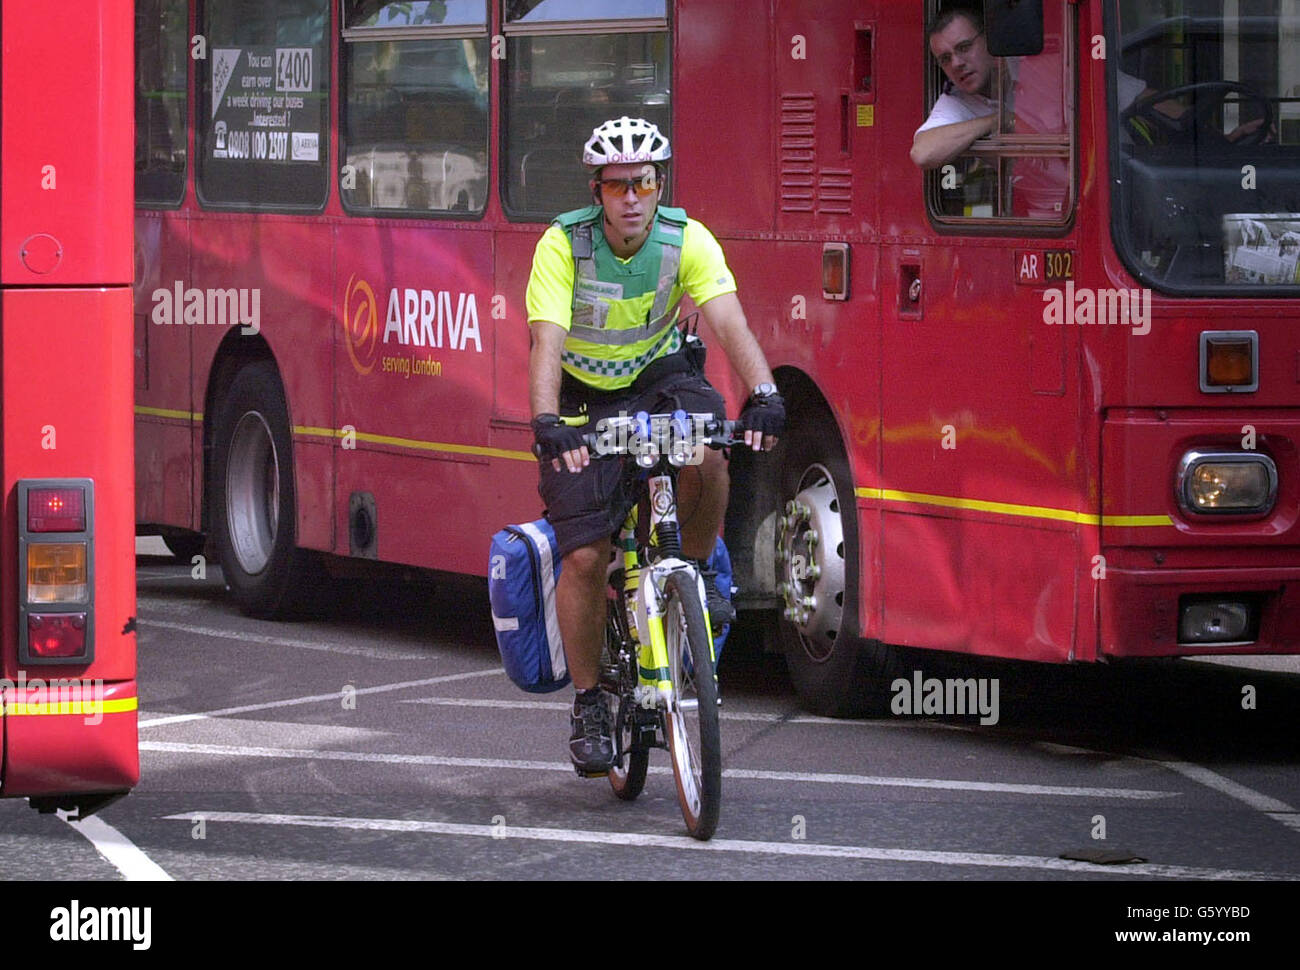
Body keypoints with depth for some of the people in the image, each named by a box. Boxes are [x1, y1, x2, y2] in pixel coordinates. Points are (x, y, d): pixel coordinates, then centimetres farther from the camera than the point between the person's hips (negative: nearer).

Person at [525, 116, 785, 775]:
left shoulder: (687, 241, -18)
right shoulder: (564, 245, -22)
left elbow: (729, 325, -27)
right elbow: (547, 343, -31)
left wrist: (763, 395, -45)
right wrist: (547, 423, -48)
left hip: (658, 379, 1)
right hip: (585, 397, -1)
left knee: (705, 455, -33)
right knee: (583, 556, -11)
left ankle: (695, 569, -4)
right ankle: (588, 703, 4)